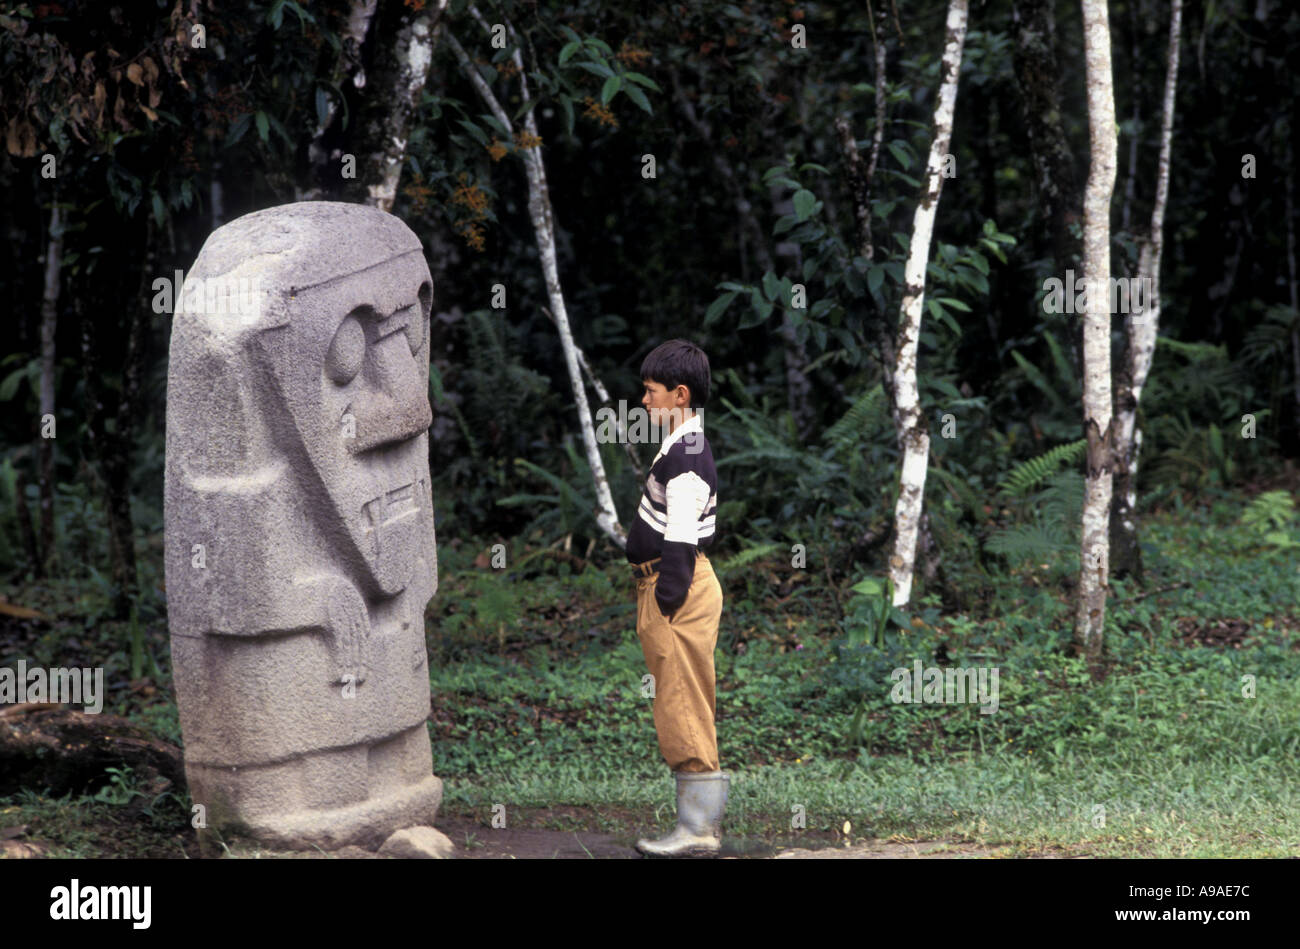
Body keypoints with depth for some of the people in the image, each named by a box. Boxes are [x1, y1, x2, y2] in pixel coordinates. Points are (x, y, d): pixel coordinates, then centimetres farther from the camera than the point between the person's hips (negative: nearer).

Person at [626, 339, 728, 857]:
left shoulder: (686, 455, -16)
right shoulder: (682, 448, 17)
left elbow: (680, 540, -21)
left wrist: (667, 601, -22)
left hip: (677, 590, -11)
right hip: (666, 585, 11)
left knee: (682, 714, -8)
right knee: (683, 715, 14)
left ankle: (697, 830, -6)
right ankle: (700, 823, 19)